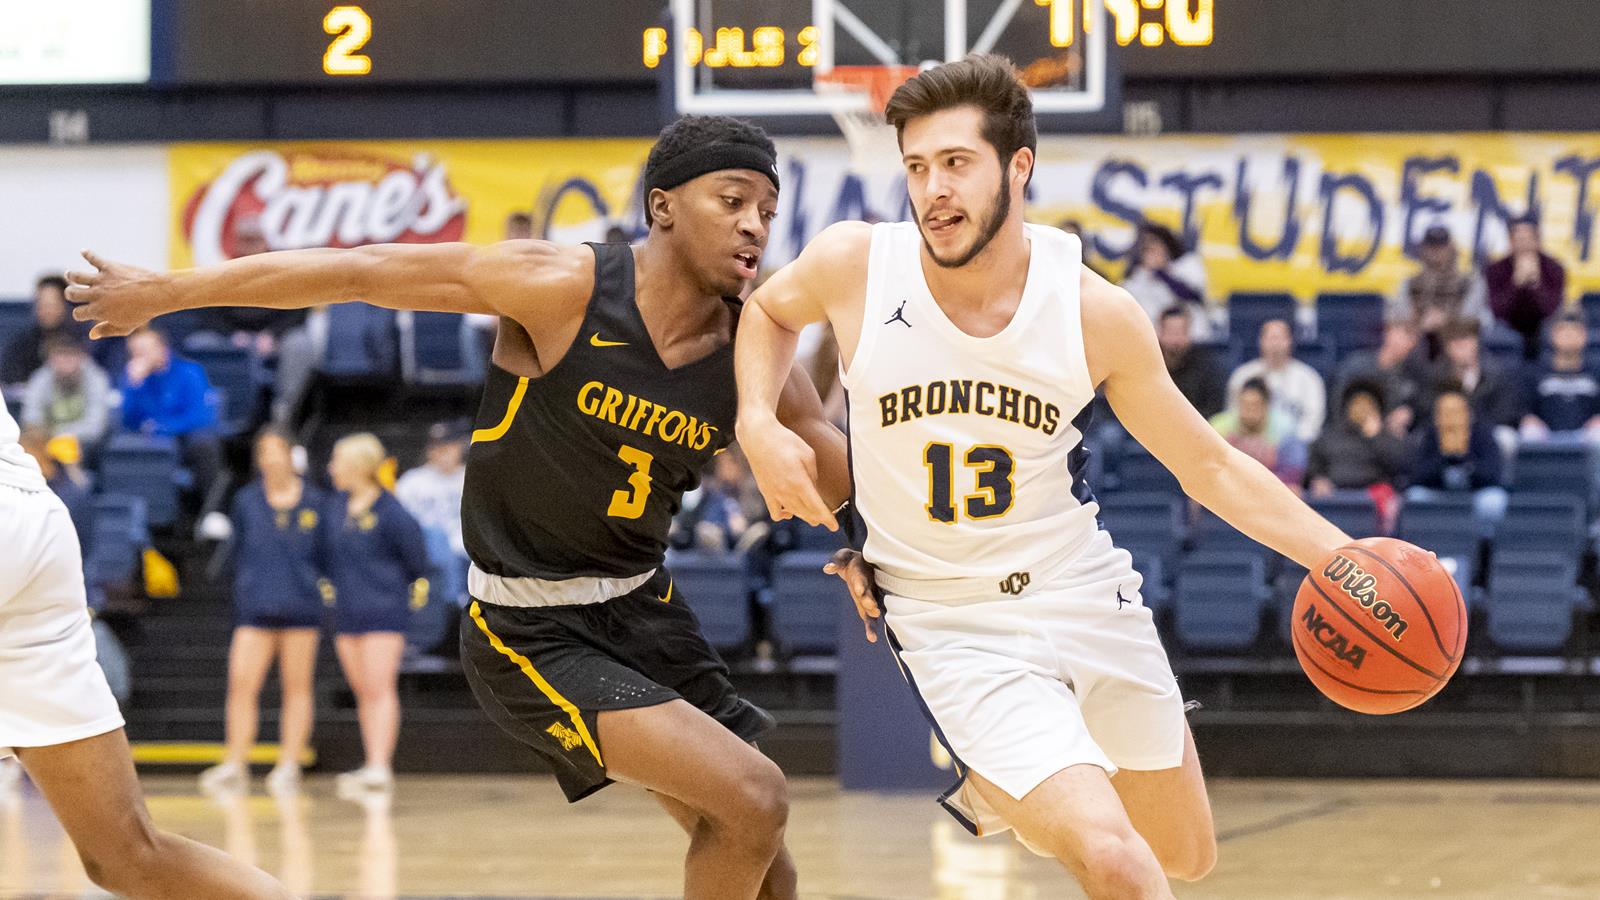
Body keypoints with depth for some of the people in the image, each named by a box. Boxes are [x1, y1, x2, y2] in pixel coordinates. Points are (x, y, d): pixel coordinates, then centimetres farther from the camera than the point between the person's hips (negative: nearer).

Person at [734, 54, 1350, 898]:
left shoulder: (1094, 311, -12)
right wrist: (758, 424, -8)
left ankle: (996, 789, 43)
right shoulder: (853, 265, -14)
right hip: (957, 629, -3)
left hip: (1087, 597, 3)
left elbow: (1211, 467, -1)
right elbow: (769, 310, 11)